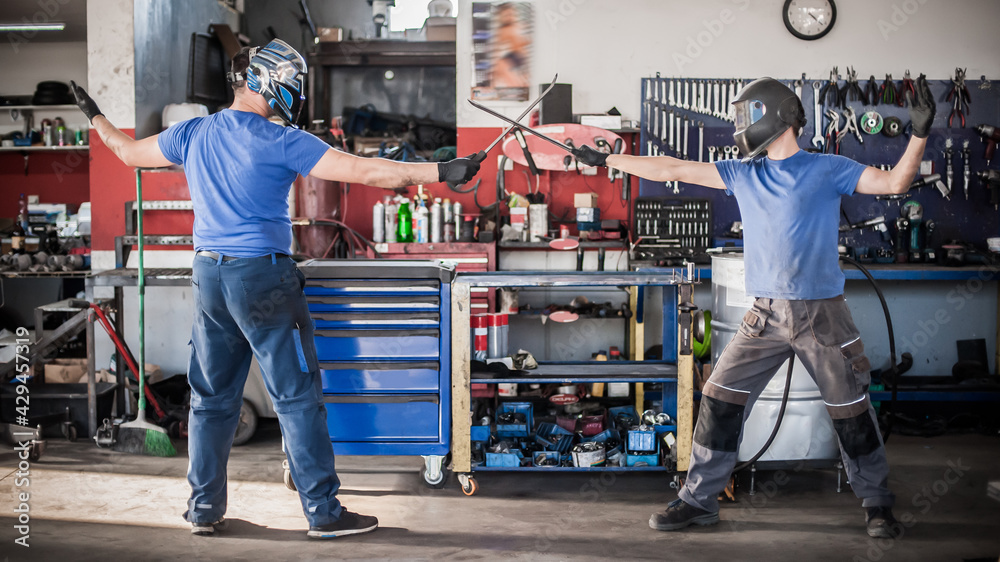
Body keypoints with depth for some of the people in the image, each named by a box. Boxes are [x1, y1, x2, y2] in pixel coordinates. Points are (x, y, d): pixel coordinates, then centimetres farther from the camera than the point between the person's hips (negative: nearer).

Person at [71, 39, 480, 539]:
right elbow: (361, 171, -18)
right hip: (263, 277, -6)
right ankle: (323, 512, 5)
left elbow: (127, 151, 22)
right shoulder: (281, 142, -12)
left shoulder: (192, 135, 6)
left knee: (212, 398, 15)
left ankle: (204, 508, 22)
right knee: (298, 399, 1)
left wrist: (95, 116, 42)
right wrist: (441, 172, -18)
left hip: (208, 274, 6)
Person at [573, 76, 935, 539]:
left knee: (851, 412, 3)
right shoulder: (743, 173, 9)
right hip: (766, 317, 4)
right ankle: (699, 500, 12)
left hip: (822, 314, -3)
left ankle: (877, 505, 21)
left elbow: (894, 183, -9)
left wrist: (919, 135, -23)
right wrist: (607, 160, 13)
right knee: (719, 399, 0)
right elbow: (672, 170, 12)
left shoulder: (827, 169, -1)